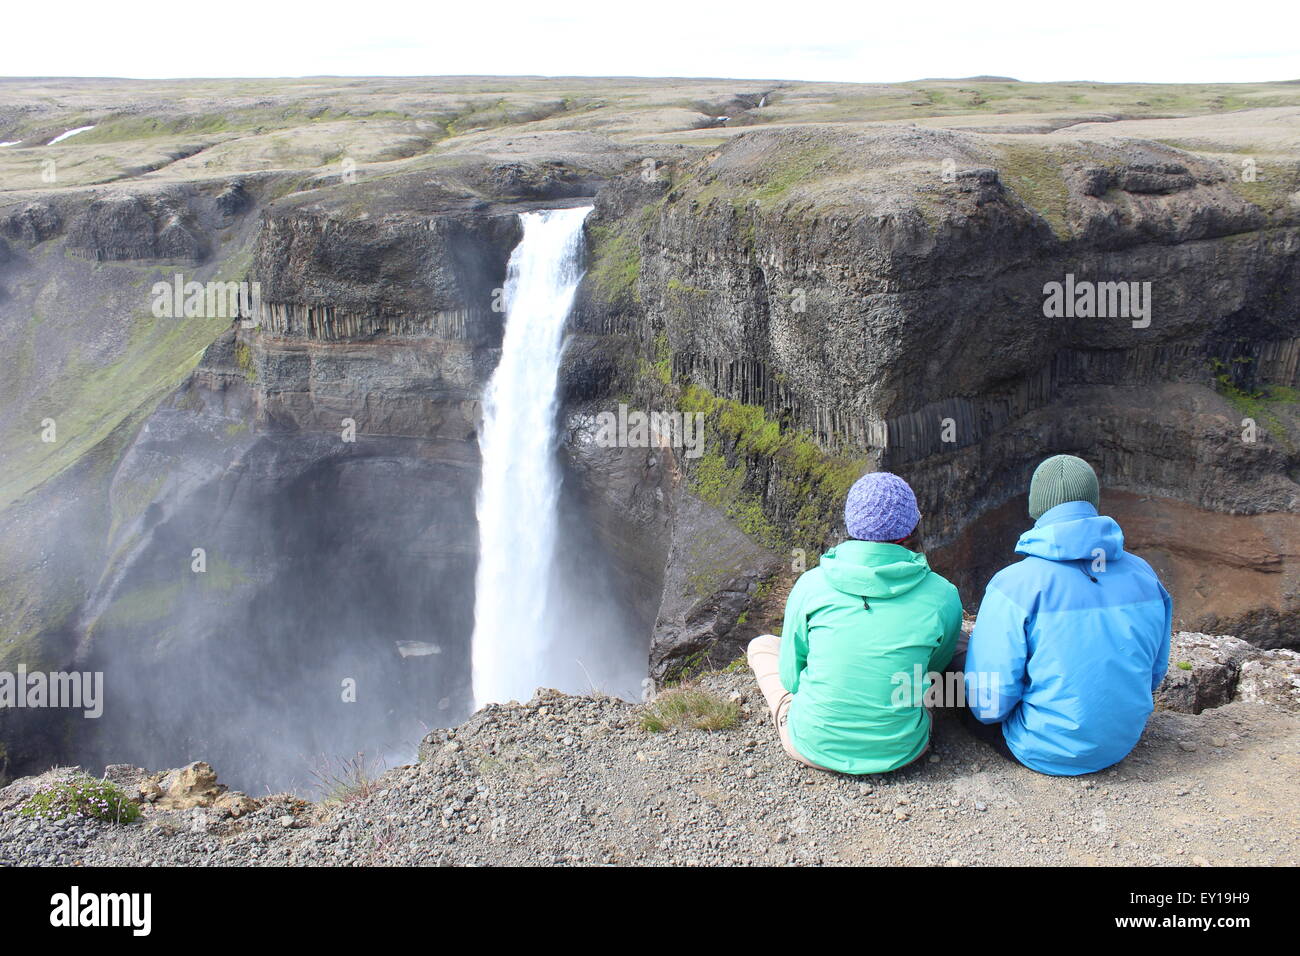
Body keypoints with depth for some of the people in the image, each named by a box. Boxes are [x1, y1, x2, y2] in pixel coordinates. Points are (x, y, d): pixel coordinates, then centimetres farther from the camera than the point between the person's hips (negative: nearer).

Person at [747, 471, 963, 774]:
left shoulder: (810, 584, -13)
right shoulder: (942, 596, -12)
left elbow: (791, 678, -2)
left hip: (816, 746, 1)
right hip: (900, 751, -1)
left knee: (761, 645, 25)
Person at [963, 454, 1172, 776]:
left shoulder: (1015, 584, -22)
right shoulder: (1143, 574, -5)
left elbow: (989, 704, -21)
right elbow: (1154, 675, 8)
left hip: (1047, 753, -6)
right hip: (1123, 744, 6)